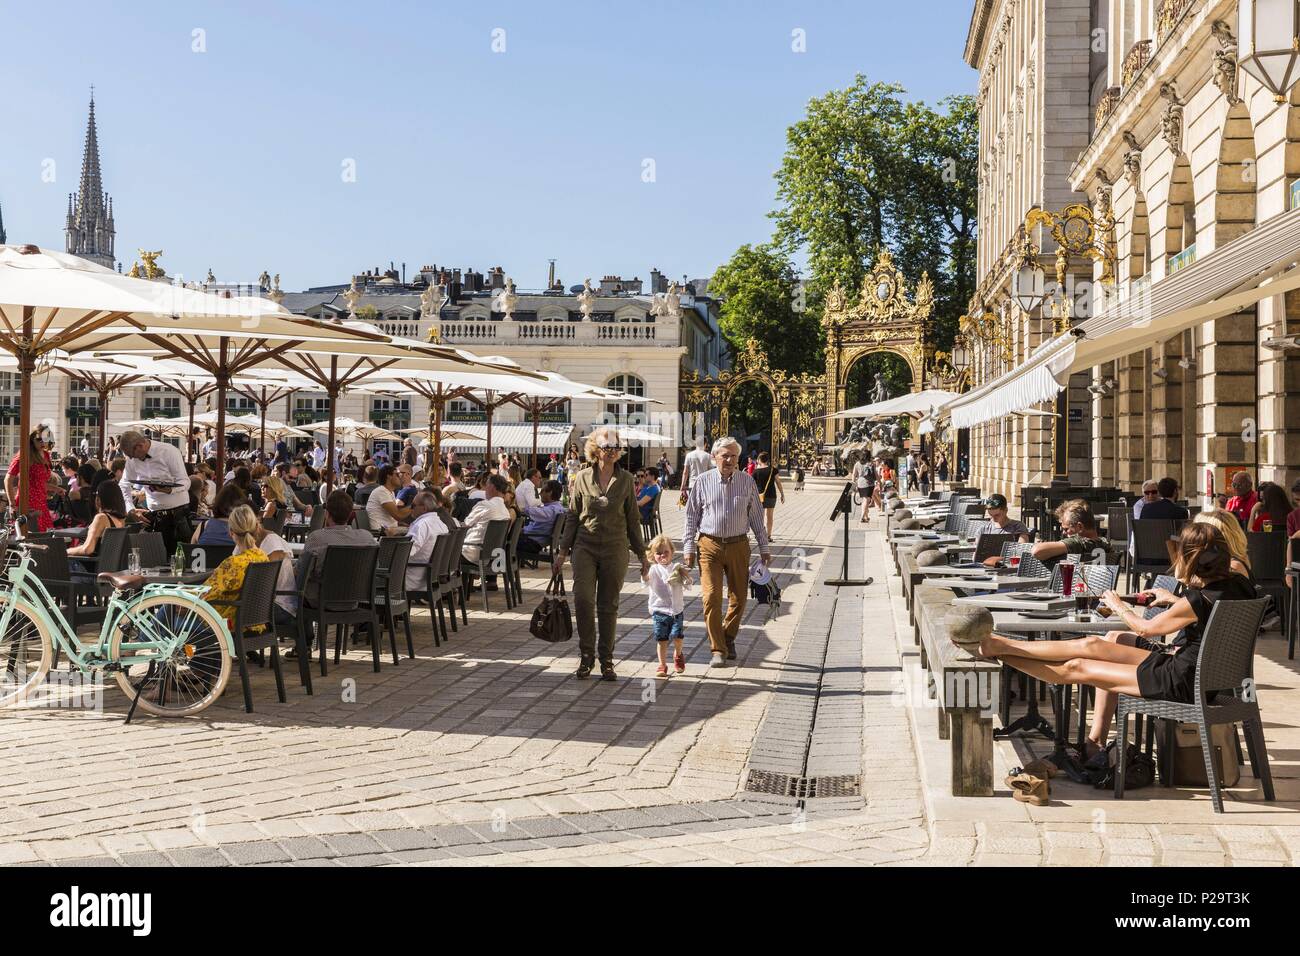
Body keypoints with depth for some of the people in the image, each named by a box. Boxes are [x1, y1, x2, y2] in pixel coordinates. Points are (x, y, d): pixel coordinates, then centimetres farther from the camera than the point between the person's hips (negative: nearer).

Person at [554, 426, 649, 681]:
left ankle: (606, 660, 15)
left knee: (608, 605, 5)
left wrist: (642, 554, 9)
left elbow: (633, 519, 9)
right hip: (585, 547, 0)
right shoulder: (582, 478, 2)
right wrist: (563, 551, 6)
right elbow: (573, 516, 9)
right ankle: (586, 654, 1)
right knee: (583, 598, -15)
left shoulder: (625, 479, 3)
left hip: (615, 549, 0)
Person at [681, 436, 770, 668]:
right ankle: (718, 649, -3)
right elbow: (691, 516, 6)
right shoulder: (702, 482, 1)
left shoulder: (747, 482, 5)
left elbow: (756, 516, 11)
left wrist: (764, 547, 10)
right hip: (710, 546, -2)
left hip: (738, 546, 2)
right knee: (711, 596, -10)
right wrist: (689, 547, 2)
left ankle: (728, 638, 30)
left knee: (738, 597, 8)